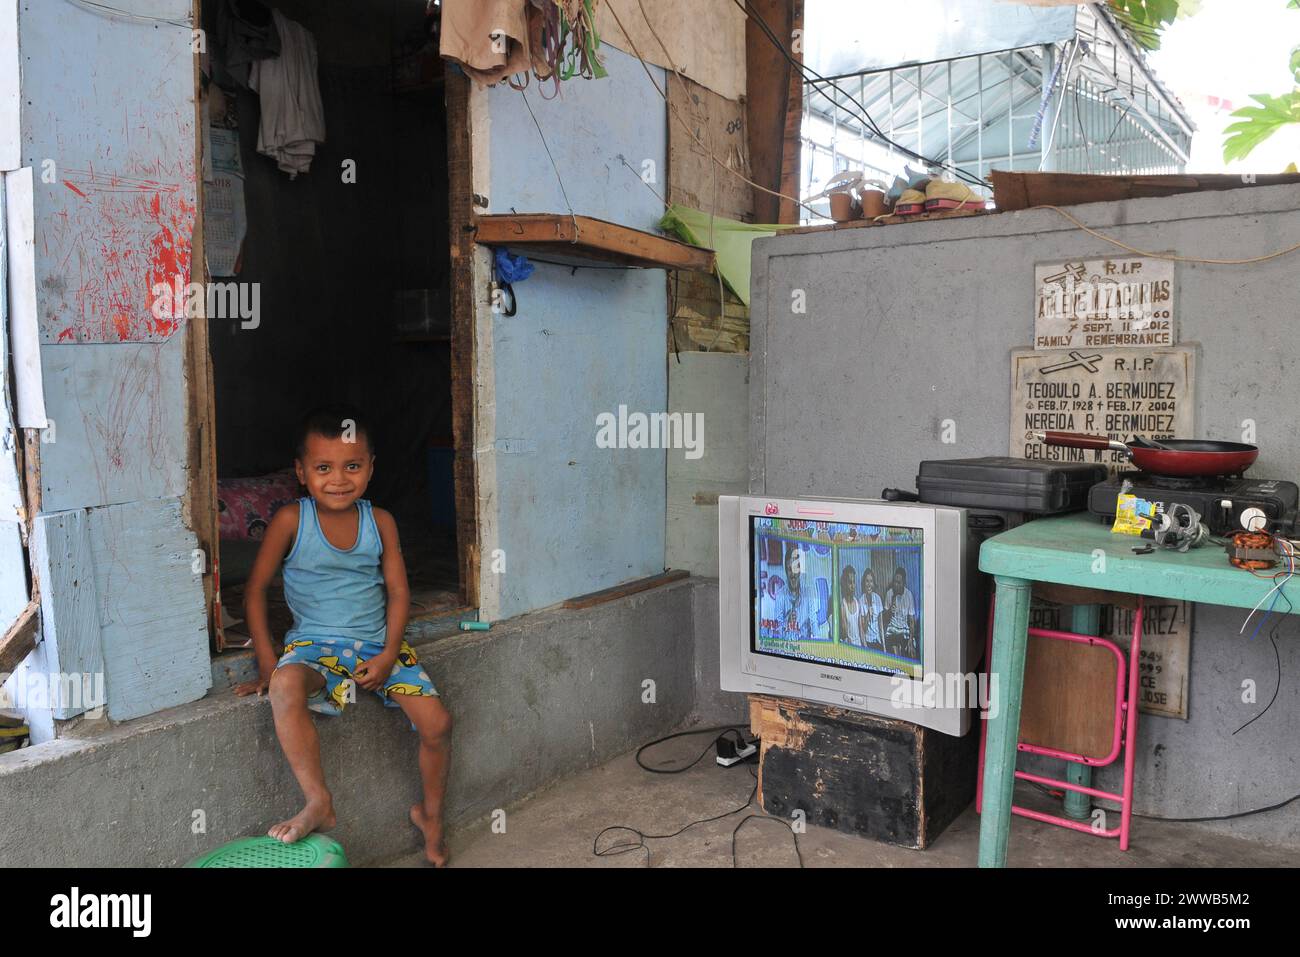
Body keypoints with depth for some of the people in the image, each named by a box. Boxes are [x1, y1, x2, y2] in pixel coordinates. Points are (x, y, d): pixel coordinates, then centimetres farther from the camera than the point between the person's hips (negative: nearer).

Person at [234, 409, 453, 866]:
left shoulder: (380, 521, -2)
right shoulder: (291, 520, -8)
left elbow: (398, 591, 2)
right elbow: (255, 588, -2)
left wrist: (389, 655, -11)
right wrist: (267, 663, -6)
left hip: (378, 644, 2)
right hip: (315, 641, -2)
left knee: (437, 723, -9)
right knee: (286, 686, -37)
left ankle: (430, 814, 17)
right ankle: (318, 803, -26)